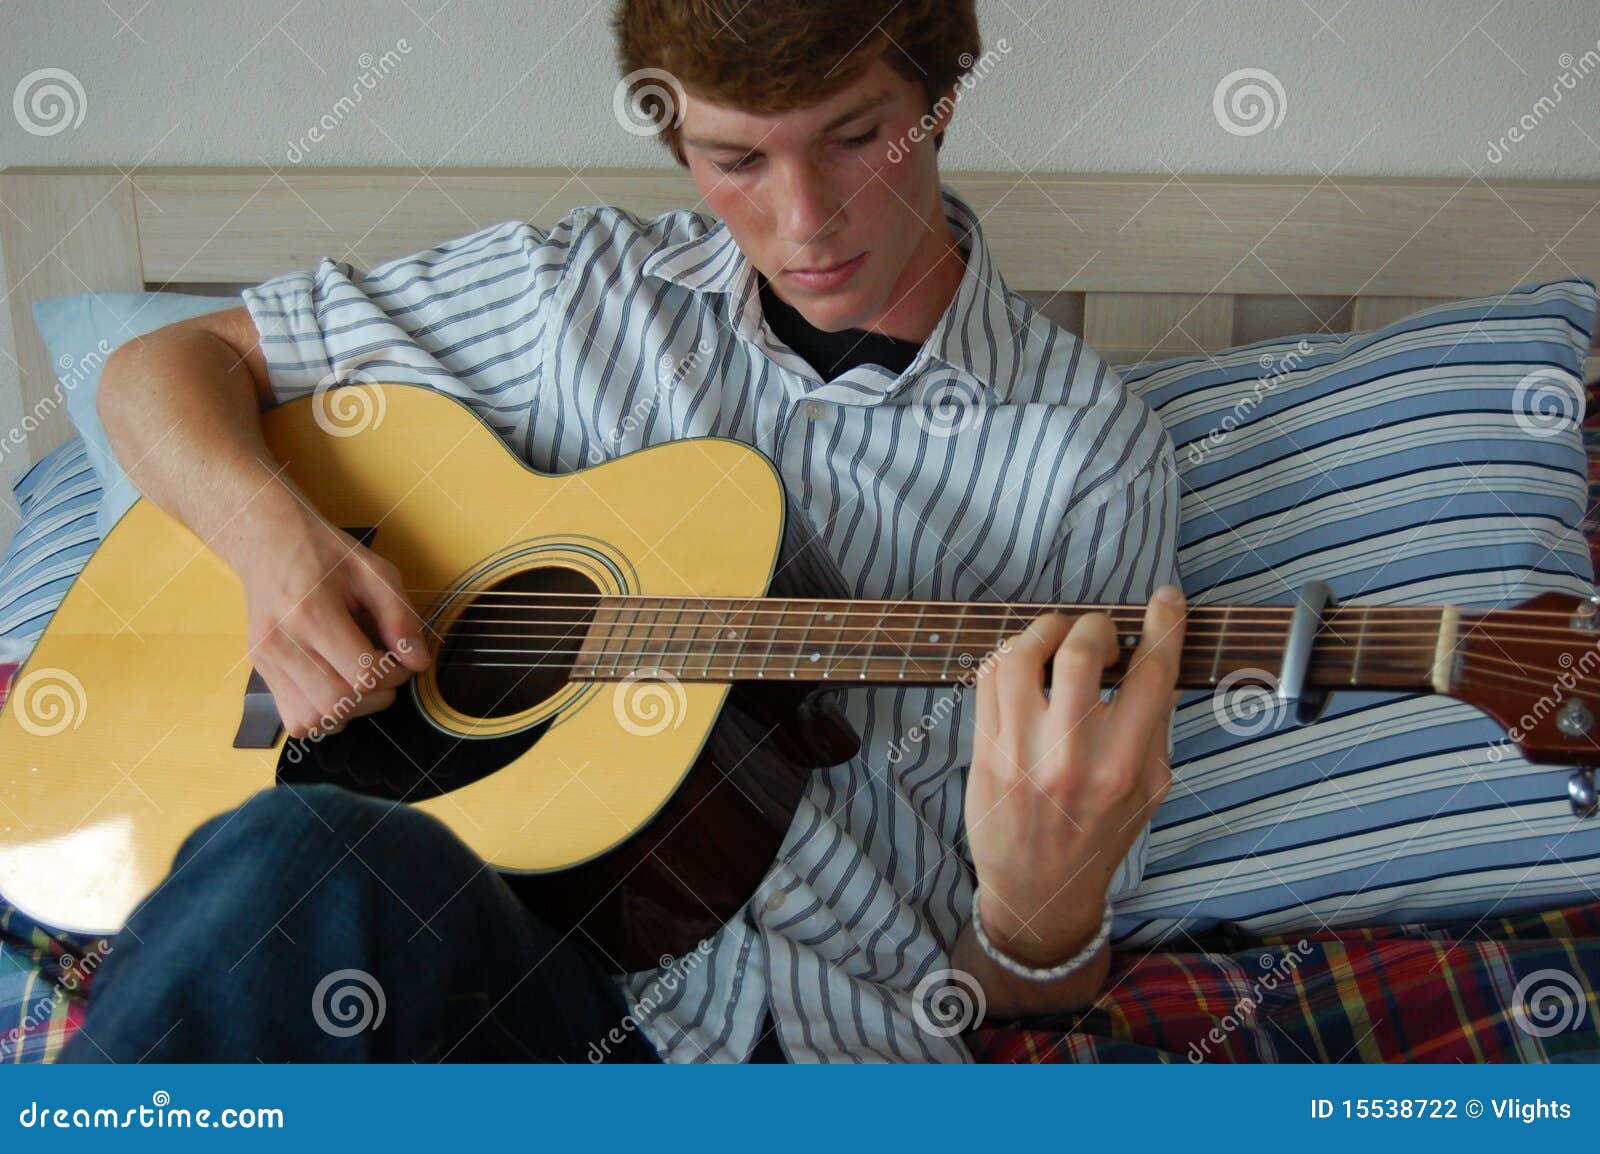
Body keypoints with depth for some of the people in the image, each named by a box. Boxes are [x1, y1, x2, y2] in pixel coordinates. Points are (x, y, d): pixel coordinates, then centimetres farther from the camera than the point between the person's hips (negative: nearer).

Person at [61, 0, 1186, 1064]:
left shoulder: (1092, 462, -1)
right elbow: (163, 364, 14)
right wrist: (270, 531, -7)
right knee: (300, 856, -33)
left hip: (803, 1035, -2)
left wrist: (1042, 911, -24)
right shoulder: (588, 290, 7)